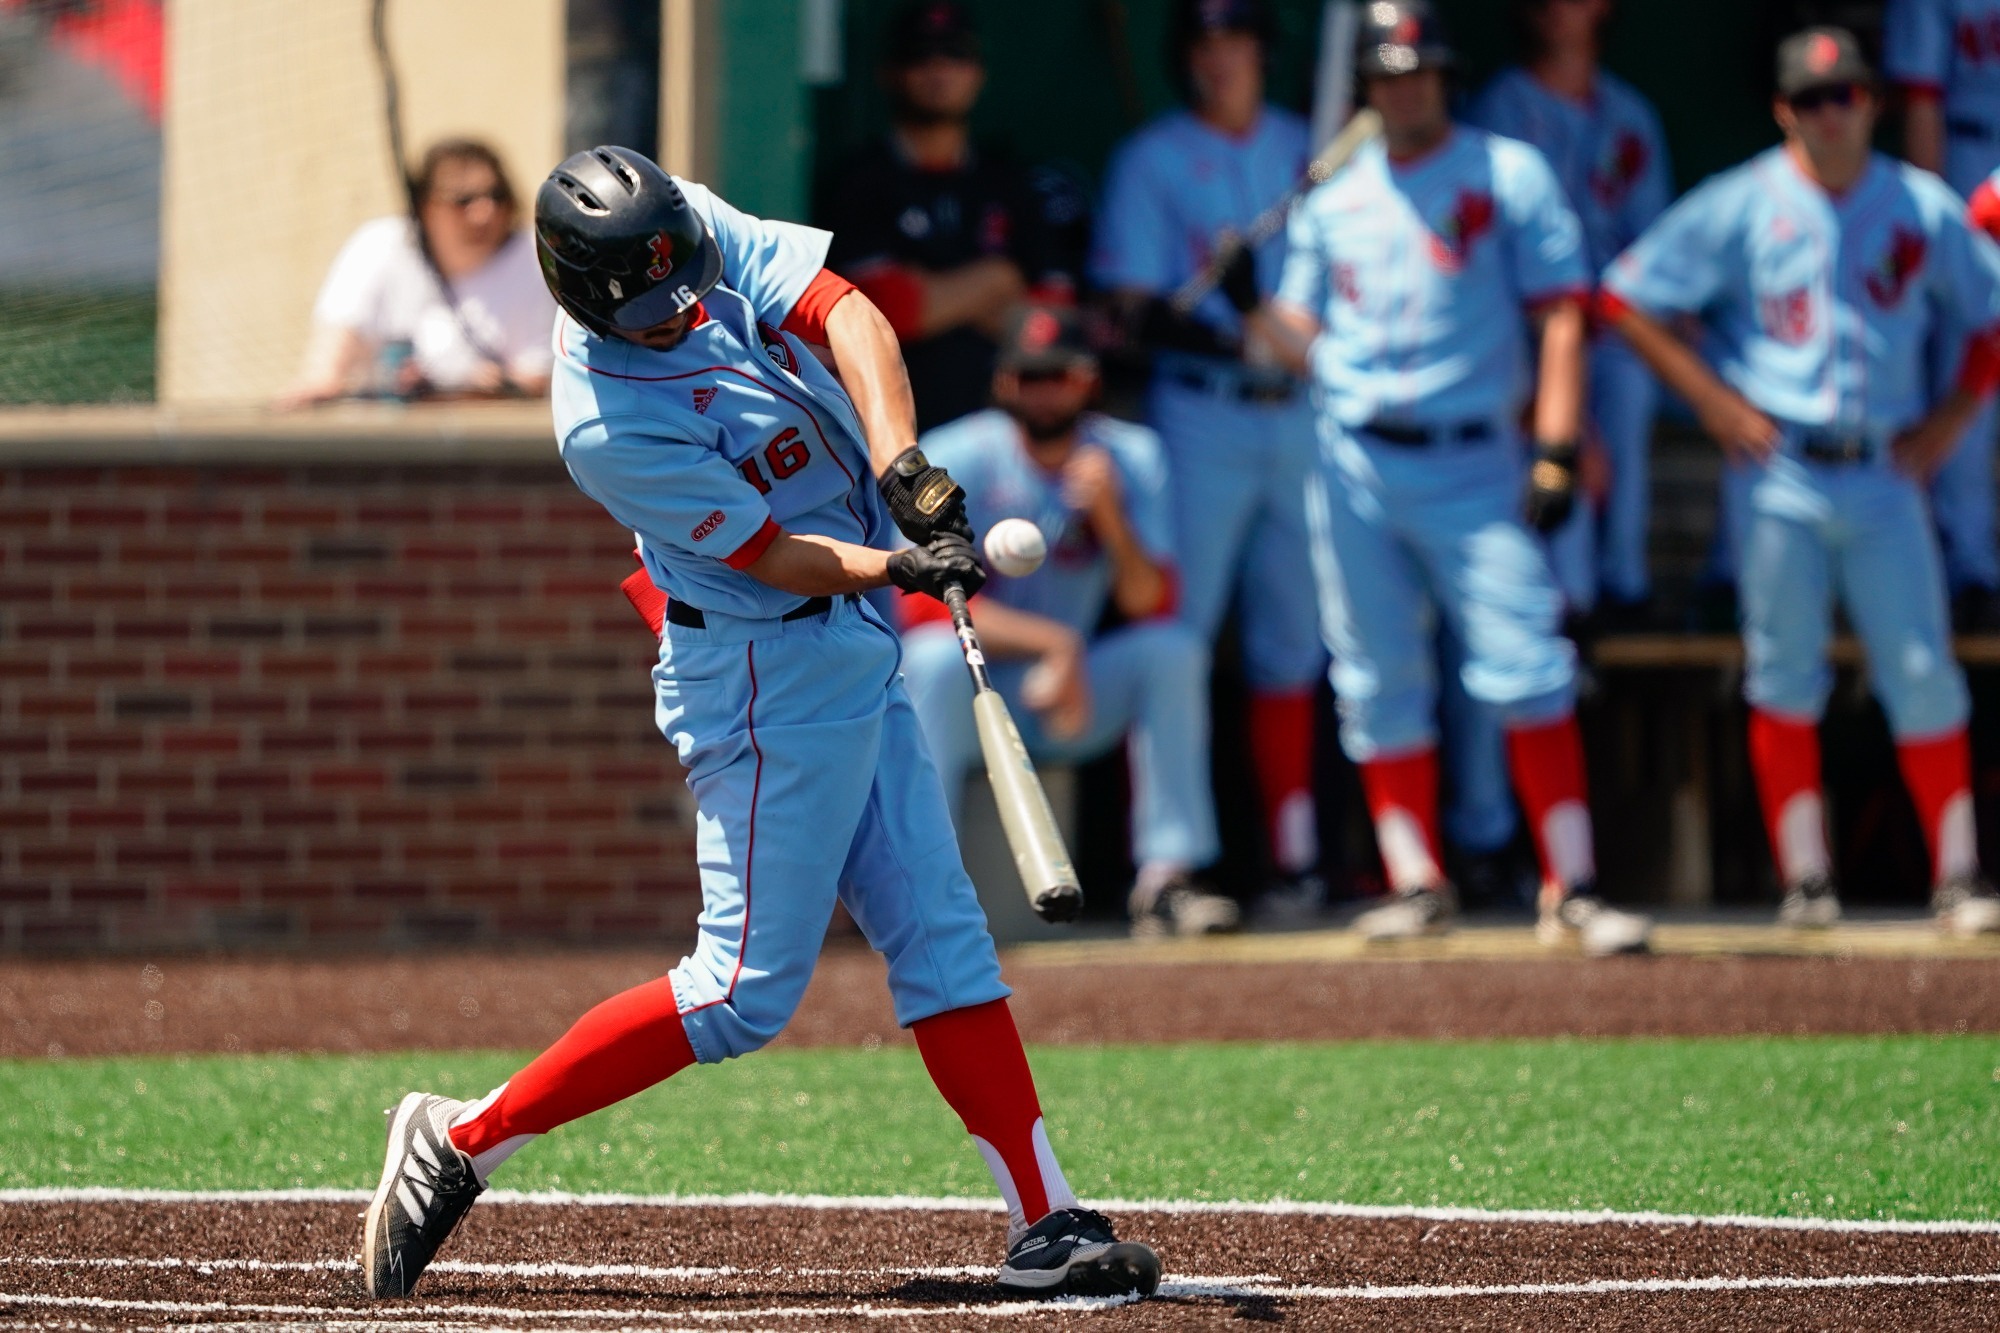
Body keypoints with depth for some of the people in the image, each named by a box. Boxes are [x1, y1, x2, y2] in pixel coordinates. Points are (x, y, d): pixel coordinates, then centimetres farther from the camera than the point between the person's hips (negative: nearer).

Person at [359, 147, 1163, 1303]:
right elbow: (770, 554, -22)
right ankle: (464, 1141, 2)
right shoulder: (605, 426, -27)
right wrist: (898, 569, -35)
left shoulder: (699, 226, -8)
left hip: (857, 649, 8)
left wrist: (901, 462, -30)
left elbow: (845, 314, -16)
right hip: (768, 675, -8)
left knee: (942, 936, 8)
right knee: (746, 991, -6)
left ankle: (1047, 1224, 10)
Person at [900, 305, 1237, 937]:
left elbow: (1148, 606, -9)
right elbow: (929, 605, -19)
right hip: (970, 701, -3)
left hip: (1079, 692, 3)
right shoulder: (954, 459, -10)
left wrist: (1110, 517, -27)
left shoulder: (1131, 456, 0)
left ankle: (1164, 880, -23)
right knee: (938, 656, -35)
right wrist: (1054, 643, -27)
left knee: (1173, 648, -21)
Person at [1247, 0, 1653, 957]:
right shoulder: (1331, 195, 13)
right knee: (1379, 687, 4)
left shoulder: (1510, 175, 3)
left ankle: (1570, 889, -9)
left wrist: (1556, 453, -11)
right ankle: (1416, 883, 13)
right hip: (1355, 464, 3)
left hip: (1472, 462, -3)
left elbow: (1560, 314, -2)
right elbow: (1305, 331, 17)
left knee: (1528, 671, -11)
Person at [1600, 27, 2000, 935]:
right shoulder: (1738, 208, -1)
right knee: (1784, 680, 1)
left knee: (1924, 679, -2)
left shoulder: (1924, 209, 5)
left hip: (1884, 476, 1)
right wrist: (1715, 403, -5)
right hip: (1779, 475, -1)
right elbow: (1626, 299, -1)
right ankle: (1804, 879, 7)